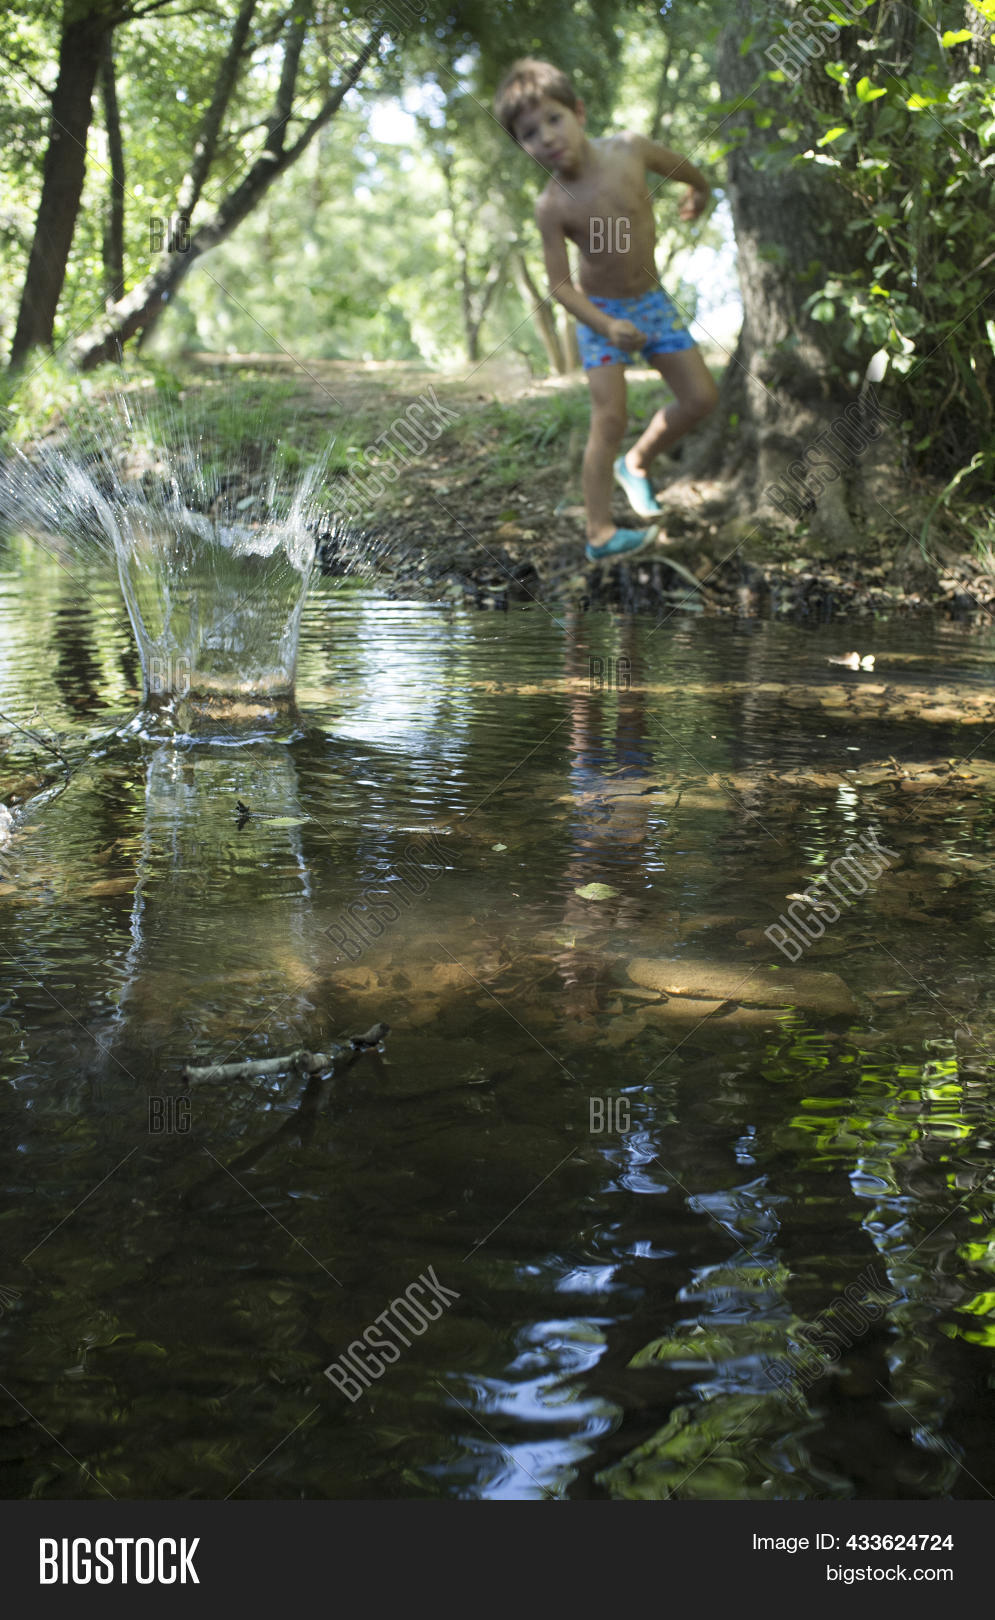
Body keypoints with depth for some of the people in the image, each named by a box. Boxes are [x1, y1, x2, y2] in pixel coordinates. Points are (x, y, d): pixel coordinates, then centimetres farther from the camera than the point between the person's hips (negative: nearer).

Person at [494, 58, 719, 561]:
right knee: (609, 418, -11)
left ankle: (637, 462, 29)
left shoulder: (628, 149, -17)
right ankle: (600, 533, -6)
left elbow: (679, 164, 6)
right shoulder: (553, 207, -24)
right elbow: (560, 286, -19)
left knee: (700, 397, 6)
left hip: (651, 298, 5)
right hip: (601, 311, -4)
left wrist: (700, 188, 26)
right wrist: (606, 327, -32)